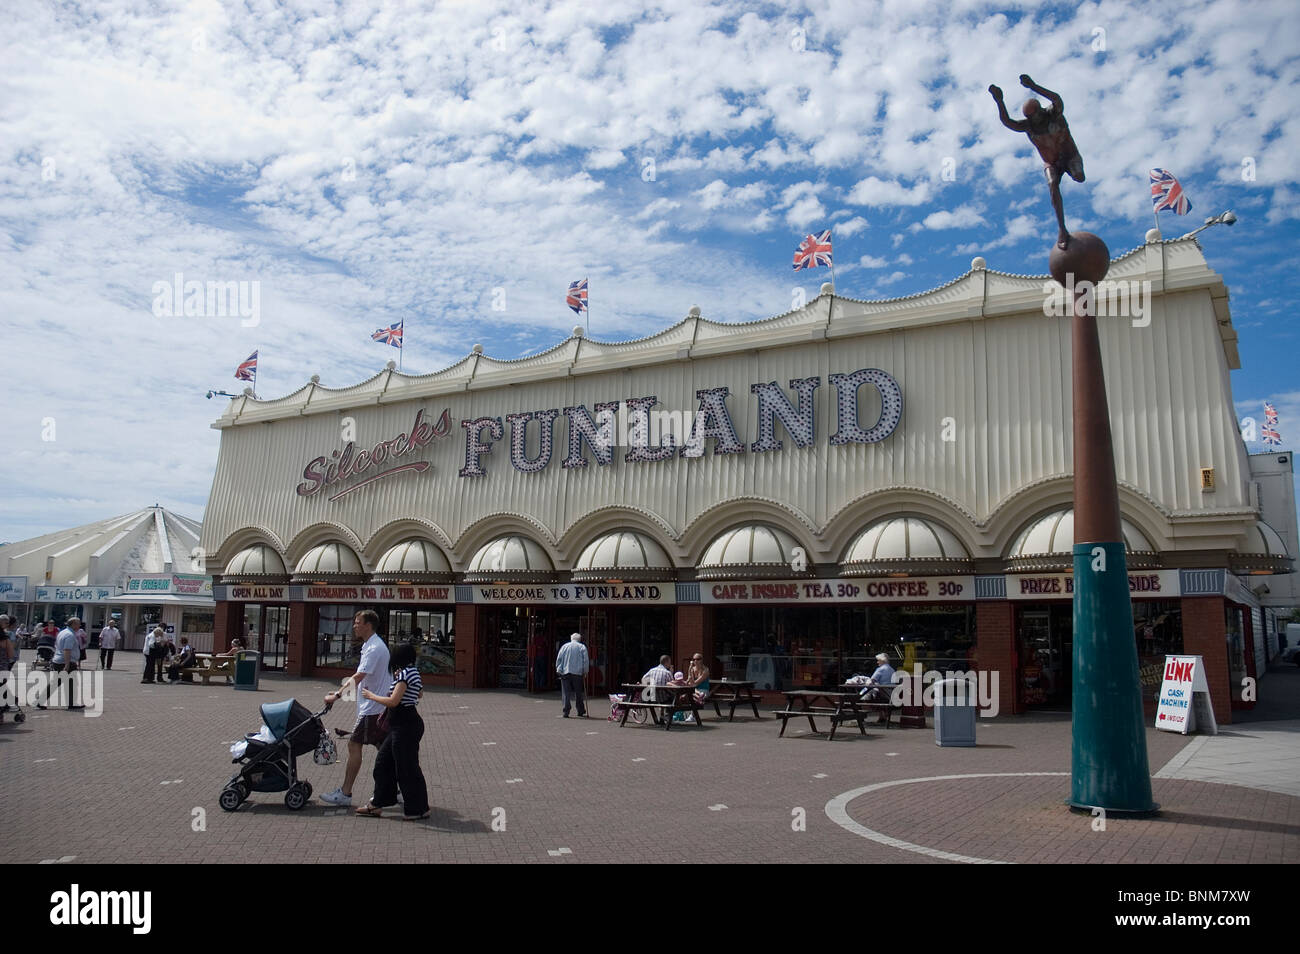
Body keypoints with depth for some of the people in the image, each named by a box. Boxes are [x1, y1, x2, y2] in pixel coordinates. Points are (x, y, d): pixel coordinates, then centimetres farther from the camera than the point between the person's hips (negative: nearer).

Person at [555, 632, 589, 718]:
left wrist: (558, 670, 6)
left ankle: (566, 712, -4)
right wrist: (585, 672, 6)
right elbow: (586, 660, 0)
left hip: (565, 672, 1)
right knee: (578, 693, 7)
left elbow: (558, 659, 4)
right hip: (577, 673, -1)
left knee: (566, 693, 1)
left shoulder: (564, 646, 10)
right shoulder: (582, 647, 5)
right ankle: (581, 712, 10)